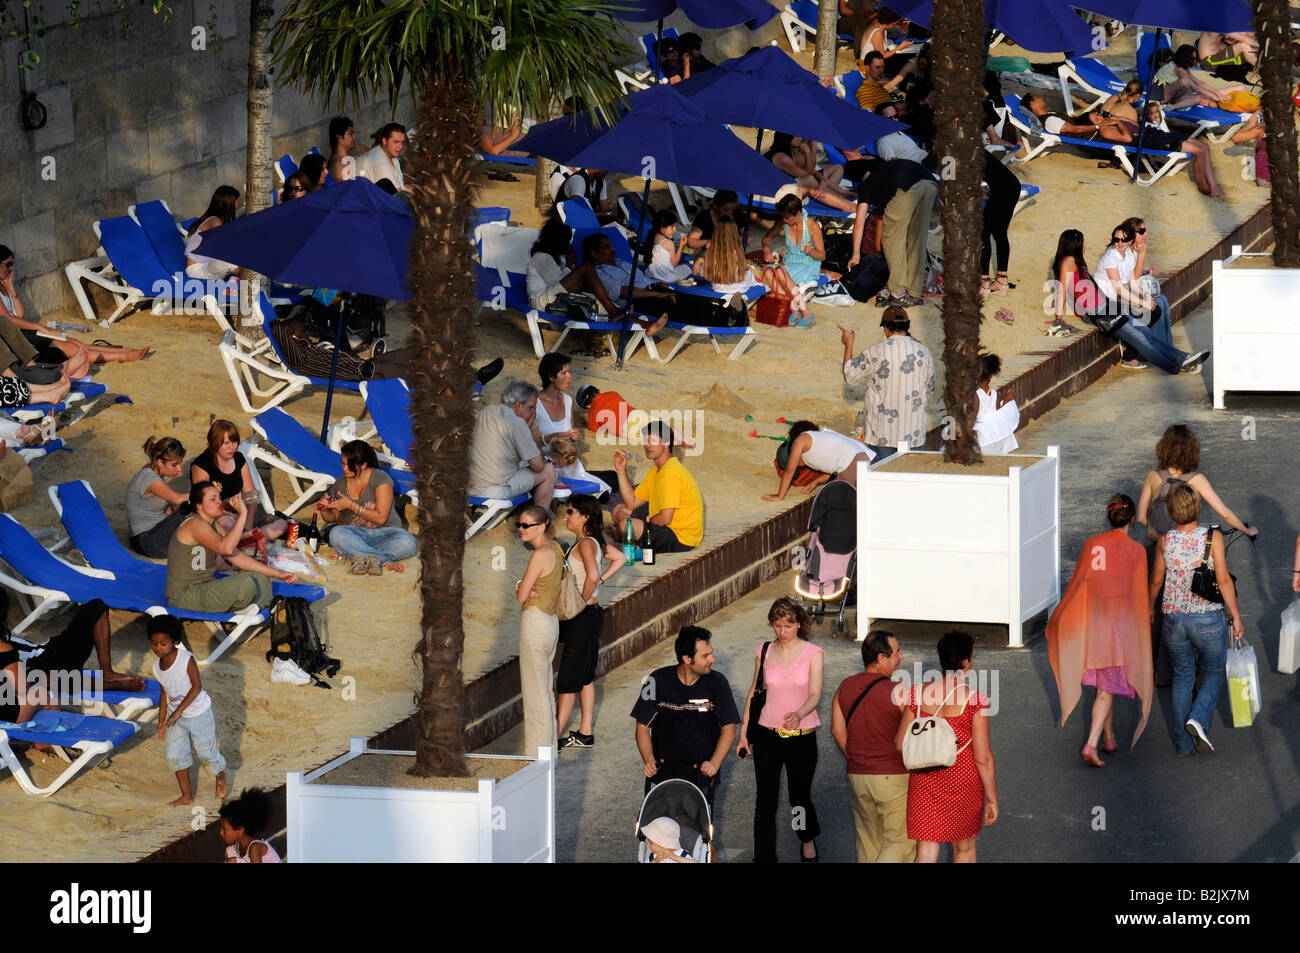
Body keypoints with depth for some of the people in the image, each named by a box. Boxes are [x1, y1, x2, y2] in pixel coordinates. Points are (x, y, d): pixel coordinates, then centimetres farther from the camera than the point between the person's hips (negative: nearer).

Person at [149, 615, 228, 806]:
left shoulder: (186, 660, -25)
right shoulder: (157, 666, -5)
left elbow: (196, 687, -26)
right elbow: (165, 693, 7)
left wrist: (178, 711, -30)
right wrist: (161, 721, 9)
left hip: (198, 714, -6)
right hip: (176, 717, 6)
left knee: (206, 751, 8)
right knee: (174, 755, 2)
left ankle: (221, 778, 39)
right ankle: (186, 795, 17)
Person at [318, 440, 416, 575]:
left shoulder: (381, 478, -9)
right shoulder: (340, 484, 4)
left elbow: (380, 518, -15)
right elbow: (333, 517, 14)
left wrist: (351, 505, -18)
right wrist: (325, 511, -9)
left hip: (384, 532, -3)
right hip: (356, 533, 3)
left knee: (407, 543, -35)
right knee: (336, 534, -34)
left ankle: (362, 557, -36)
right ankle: (386, 561, -34)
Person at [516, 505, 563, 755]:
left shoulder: (540, 555, -19)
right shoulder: (555, 549, 9)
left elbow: (521, 596, -16)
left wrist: (522, 589, 5)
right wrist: (523, 587, -5)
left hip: (536, 622, -9)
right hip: (551, 620, 9)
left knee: (535, 690, -2)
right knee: (545, 689, 16)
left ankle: (536, 755, 2)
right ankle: (547, 747, 22)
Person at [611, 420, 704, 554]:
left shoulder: (671, 472, -22)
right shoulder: (655, 471, 12)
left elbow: (666, 518, -26)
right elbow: (632, 503, 13)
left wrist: (645, 522, -7)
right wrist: (621, 470, 6)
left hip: (682, 541, -11)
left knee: (625, 525, -27)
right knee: (619, 511, 18)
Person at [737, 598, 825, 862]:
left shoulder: (812, 653, -6)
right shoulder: (764, 652, 2)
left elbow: (815, 694, -15)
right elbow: (754, 692, 11)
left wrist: (800, 714, -36)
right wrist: (743, 732, 9)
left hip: (802, 737, -2)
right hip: (767, 736, 2)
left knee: (799, 797, 12)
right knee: (765, 802, -2)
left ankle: (808, 841, 42)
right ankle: (764, 857, 6)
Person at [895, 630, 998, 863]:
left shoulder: (919, 695, -7)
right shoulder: (974, 700, -16)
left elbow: (900, 745, 0)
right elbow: (983, 758, -14)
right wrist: (992, 799, -3)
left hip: (925, 782, 2)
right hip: (964, 783, -2)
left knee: (926, 855, 1)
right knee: (964, 848, 21)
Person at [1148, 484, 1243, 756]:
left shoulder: (1165, 541, -3)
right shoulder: (1213, 538, -12)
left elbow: (1156, 581, 9)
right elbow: (1223, 580, -13)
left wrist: (1149, 608, 27)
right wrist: (1236, 616, -5)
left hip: (1174, 619, 3)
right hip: (1208, 619, -3)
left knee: (1182, 677, 14)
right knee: (1215, 672, 16)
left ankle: (1184, 743, 14)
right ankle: (1199, 719, -8)